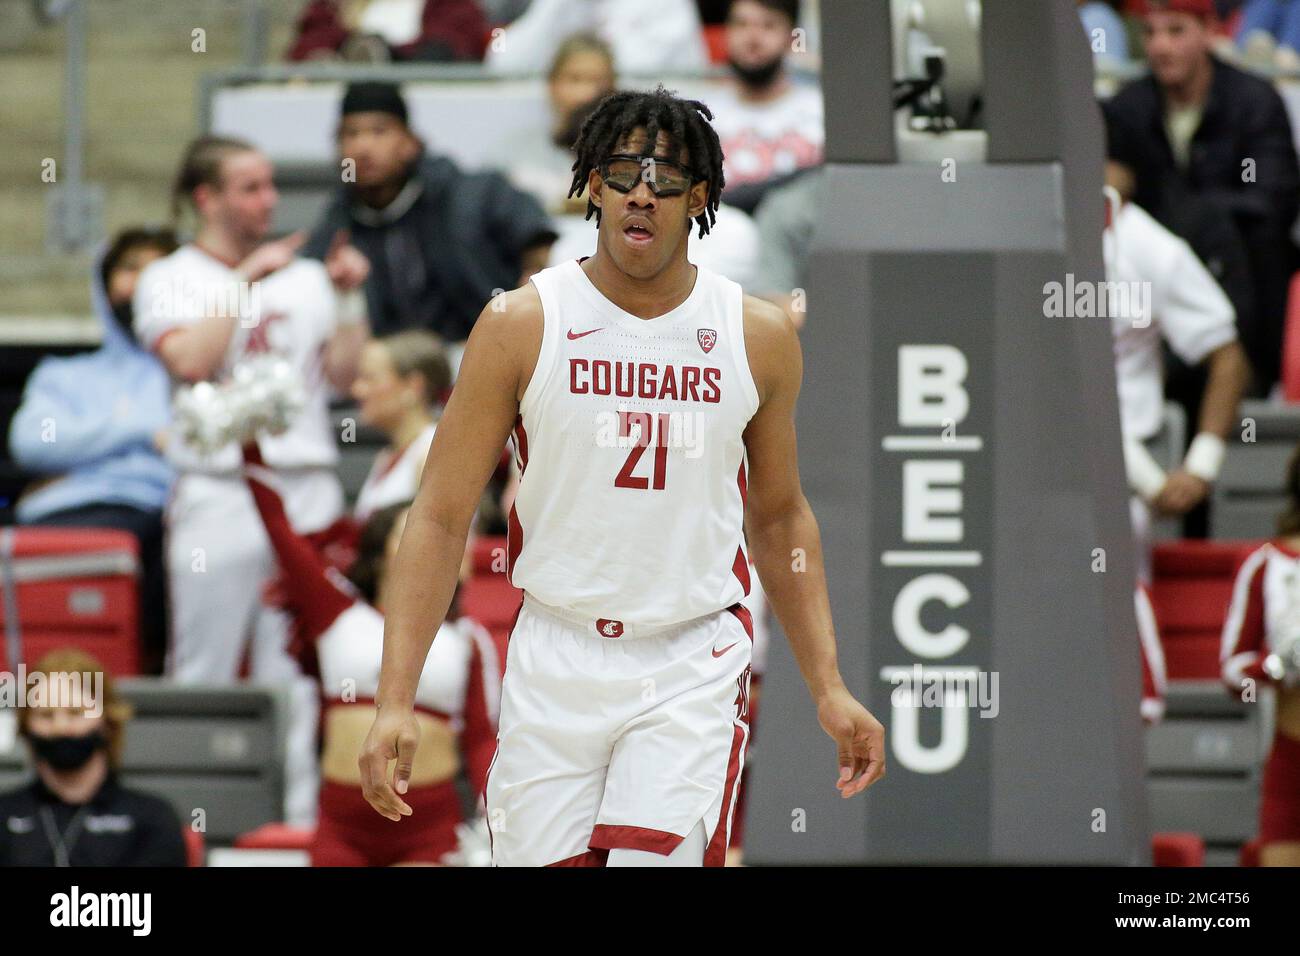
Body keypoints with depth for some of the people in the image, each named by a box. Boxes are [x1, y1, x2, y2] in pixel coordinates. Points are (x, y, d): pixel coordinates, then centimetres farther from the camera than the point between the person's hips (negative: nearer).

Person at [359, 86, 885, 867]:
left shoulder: (761, 337, 2)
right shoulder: (521, 326, -4)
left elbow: (780, 518, 15)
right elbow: (442, 517, -4)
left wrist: (828, 688, 10)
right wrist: (396, 700, -12)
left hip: (693, 667, 0)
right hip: (555, 657, 0)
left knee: (658, 857, -19)